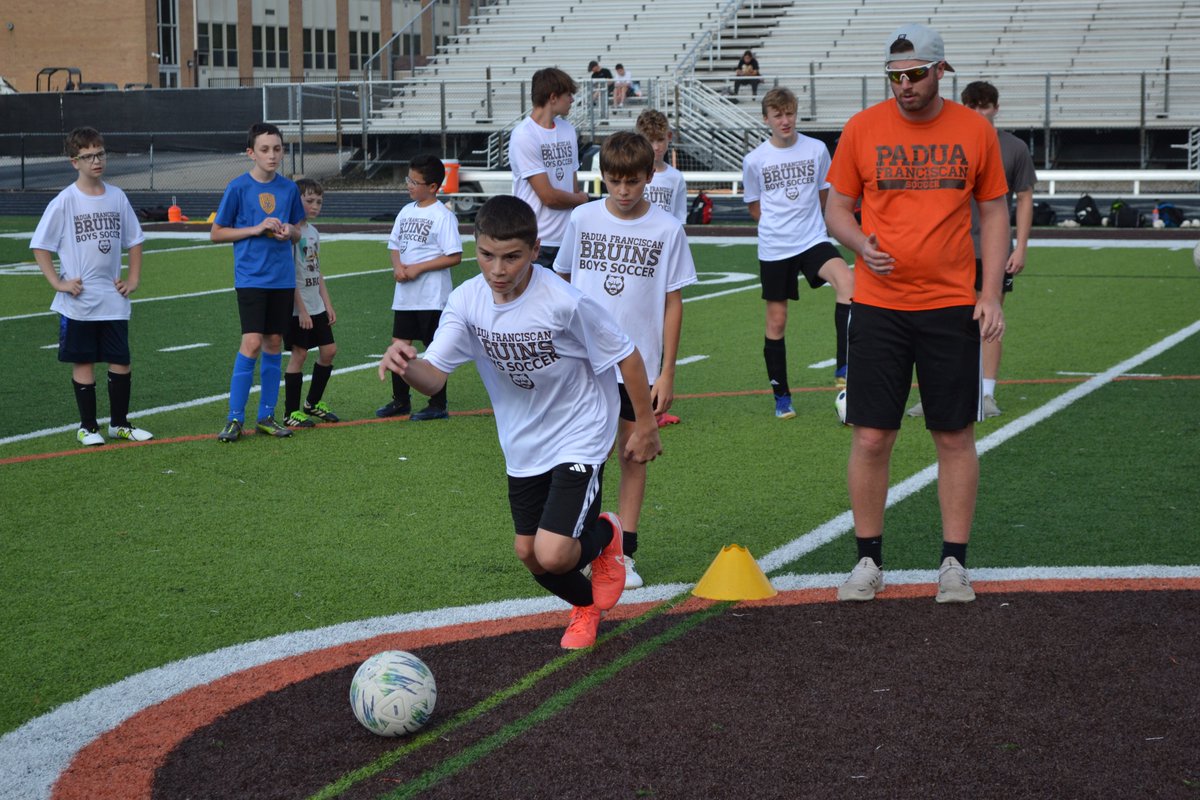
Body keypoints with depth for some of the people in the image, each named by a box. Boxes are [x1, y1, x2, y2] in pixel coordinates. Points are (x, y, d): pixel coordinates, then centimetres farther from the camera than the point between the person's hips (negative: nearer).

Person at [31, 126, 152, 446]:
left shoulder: (117, 197, 4)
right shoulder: (65, 201, -8)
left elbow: (134, 240, 15)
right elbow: (40, 246, -5)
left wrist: (133, 279, 7)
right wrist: (58, 283, -11)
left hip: (113, 299, 4)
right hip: (78, 300, -4)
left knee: (121, 360, 6)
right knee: (83, 362, 4)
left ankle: (119, 423, 20)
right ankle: (88, 427, 13)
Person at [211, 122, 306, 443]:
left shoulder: (289, 188, 7)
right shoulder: (238, 187, -5)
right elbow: (216, 233, -1)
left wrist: (290, 231, -5)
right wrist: (256, 229, -12)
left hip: (283, 278, 4)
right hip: (251, 278, -4)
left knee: (274, 344, 7)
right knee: (252, 343, -12)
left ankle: (266, 416, 16)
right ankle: (234, 419, -4)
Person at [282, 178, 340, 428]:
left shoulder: (313, 231, 12)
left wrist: (328, 304, 13)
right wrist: (301, 310, -18)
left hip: (316, 306, 8)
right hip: (297, 307, -8)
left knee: (329, 350, 9)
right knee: (299, 353, -5)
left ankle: (313, 403, 24)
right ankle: (291, 412, 5)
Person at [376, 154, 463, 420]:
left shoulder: (443, 216, -10)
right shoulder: (406, 212, 11)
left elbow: (454, 257, -15)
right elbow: (394, 246, 17)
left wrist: (418, 268, -17)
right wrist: (398, 267, -4)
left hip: (431, 296, -7)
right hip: (404, 295, 7)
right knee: (399, 345, 8)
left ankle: (439, 405, 9)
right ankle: (401, 400, 20)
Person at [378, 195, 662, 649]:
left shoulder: (565, 302, -27)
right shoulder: (467, 300, -14)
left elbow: (625, 356, -14)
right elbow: (434, 377, -18)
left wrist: (645, 424, -5)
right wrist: (406, 366, -42)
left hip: (579, 438, -5)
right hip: (522, 445, 5)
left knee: (553, 556, -17)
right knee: (529, 554, 13)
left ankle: (604, 536, 19)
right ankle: (586, 605, 44)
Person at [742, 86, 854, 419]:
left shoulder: (816, 149, 1)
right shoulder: (754, 160, -1)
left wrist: (807, 223, 10)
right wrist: (778, 224, 4)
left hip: (813, 241, 0)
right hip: (773, 250, 0)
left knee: (847, 281, -28)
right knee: (776, 322, 5)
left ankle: (844, 370, -26)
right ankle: (781, 396, 19)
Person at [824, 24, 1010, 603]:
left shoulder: (975, 131, 3)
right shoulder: (862, 128, 1)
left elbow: (993, 212, 8)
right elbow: (837, 207, 8)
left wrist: (990, 293, -1)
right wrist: (861, 244, -14)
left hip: (951, 306, 0)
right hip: (878, 305, 0)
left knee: (955, 436, 4)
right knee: (871, 437, 0)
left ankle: (954, 562, 15)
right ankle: (869, 559, 14)